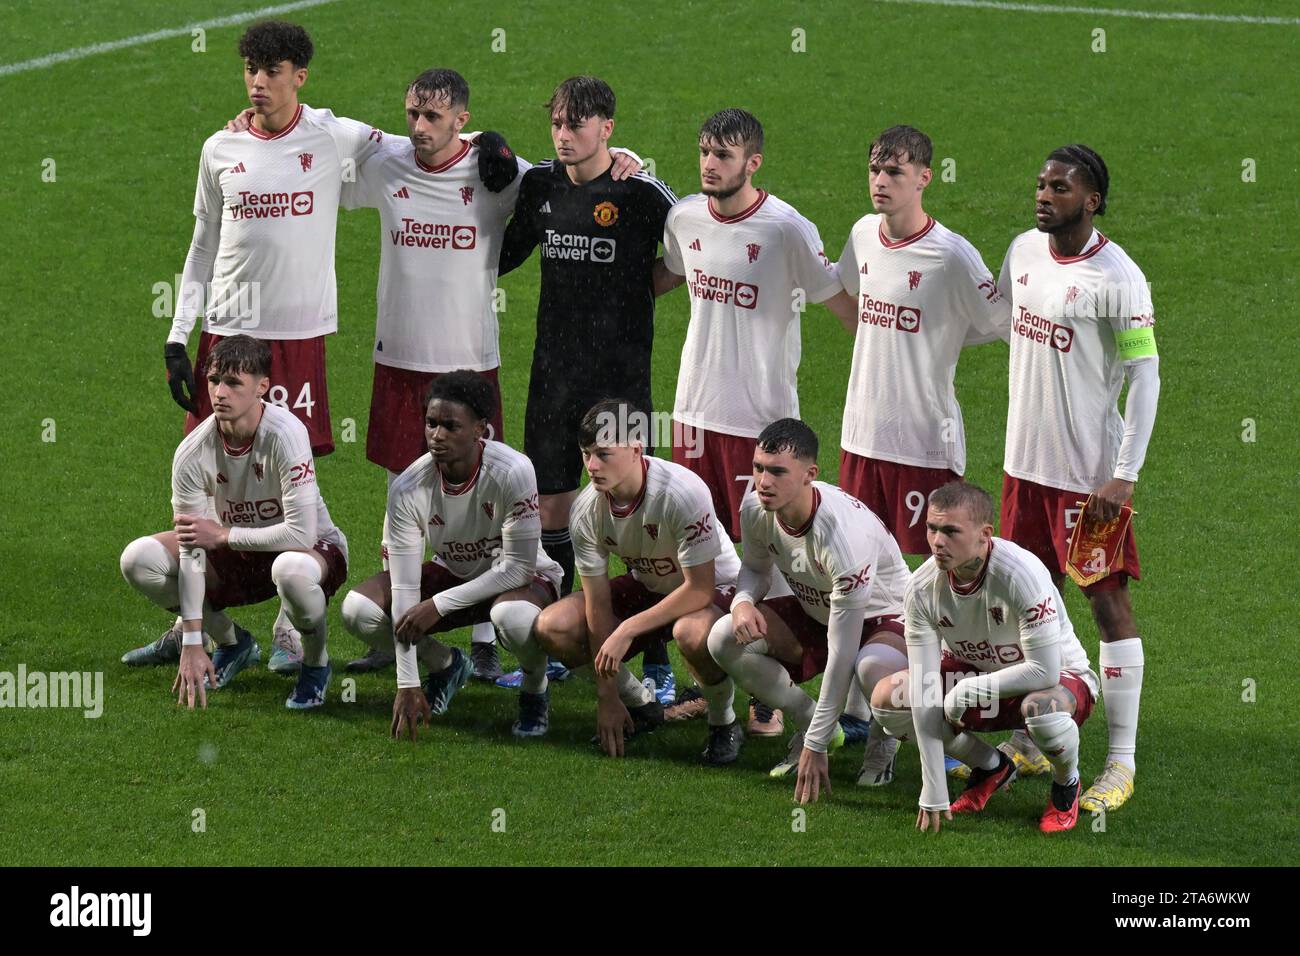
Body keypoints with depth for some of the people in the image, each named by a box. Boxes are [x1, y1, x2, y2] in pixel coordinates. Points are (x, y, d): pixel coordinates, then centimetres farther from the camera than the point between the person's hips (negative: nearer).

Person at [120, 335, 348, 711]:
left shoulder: (285, 434, -28)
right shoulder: (193, 452, -16)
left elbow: (301, 534, -32)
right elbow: (191, 553, -16)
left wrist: (222, 535, -23)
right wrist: (192, 645, -20)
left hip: (316, 549, -5)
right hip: (236, 556, 5)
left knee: (292, 570, -42)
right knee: (138, 559, -13)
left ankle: (316, 664, -8)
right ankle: (232, 644, 10)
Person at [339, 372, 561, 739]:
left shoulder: (512, 472, -30)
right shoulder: (408, 489, -21)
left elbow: (518, 567, -25)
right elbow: (403, 588, -21)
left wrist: (438, 605, -29)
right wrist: (407, 686, -24)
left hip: (522, 578, -4)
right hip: (454, 573, 4)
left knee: (513, 616, -41)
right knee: (358, 609, -18)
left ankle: (535, 692, -5)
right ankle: (445, 666, 11)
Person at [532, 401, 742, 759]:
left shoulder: (682, 493, -33)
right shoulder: (586, 510, -17)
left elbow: (700, 589, -30)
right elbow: (598, 602, -12)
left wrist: (626, 631, -32)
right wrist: (607, 697, -13)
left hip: (713, 587, -6)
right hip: (647, 587, 6)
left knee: (694, 633, -42)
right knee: (552, 628, -14)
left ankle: (724, 723, -10)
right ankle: (641, 706, 9)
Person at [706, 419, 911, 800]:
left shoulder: (844, 533, -38)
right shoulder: (755, 508, -18)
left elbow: (841, 653, -35)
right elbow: (756, 568, 7)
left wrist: (815, 748, -32)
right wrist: (742, 602, -21)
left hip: (884, 618, -7)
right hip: (815, 612, 7)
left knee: (874, 668, -42)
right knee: (725, 639, -17)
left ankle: (882, 740, -4)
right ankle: (809, 721, 4)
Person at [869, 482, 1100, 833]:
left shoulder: (1022, 575, -34)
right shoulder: (922, 587, -19)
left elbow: (1045, 672, -33)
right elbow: (925, 689, -20)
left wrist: (970, 691, -28)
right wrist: (933, 795, -21)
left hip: (1059, 675, -5)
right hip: (978, 671, 5)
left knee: (1042, 708, -41)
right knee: (887, 697, -14)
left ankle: (1067, 785, -4)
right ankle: (990, 768, 9)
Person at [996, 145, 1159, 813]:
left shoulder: (1117, 279, -17)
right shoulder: (1025, 251, 5)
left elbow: (1145, 376, -15)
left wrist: (1125, 475, -18)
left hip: (1089, 470, -7)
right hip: (1026, 459, 7)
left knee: (1108, 602, -3)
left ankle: (1122, 763, 2)